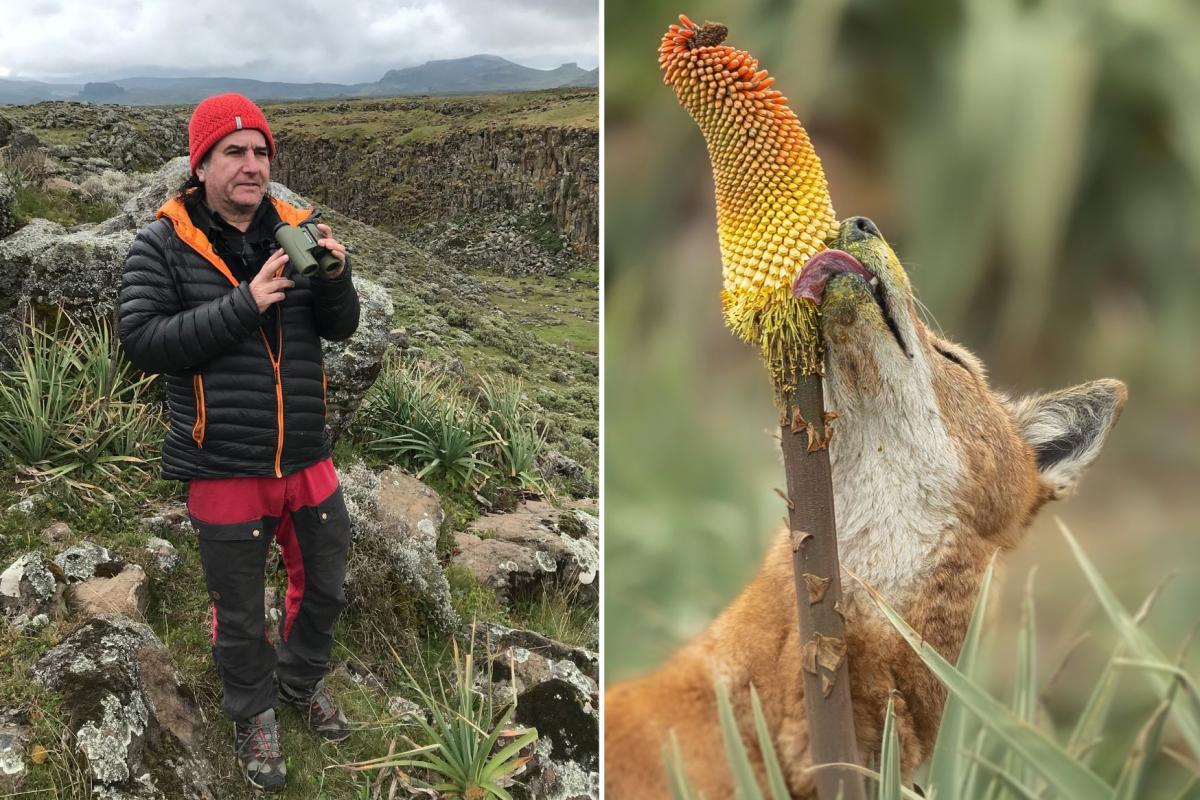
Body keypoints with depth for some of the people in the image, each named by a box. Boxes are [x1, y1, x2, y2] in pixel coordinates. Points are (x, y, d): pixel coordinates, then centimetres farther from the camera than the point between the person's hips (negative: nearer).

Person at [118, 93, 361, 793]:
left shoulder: (295, 231, 1)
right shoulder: (165, 244, -9)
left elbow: (340, 328, 0)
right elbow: (142, 340, -18)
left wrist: (335, 277, -22)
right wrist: (244, 304, -26)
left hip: (307, 458, 4)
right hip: (224, 468, -3)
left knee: (324, 583, 20)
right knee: (240, 611, 14)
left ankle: (304, 679, 48)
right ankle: (254, 713, 39)